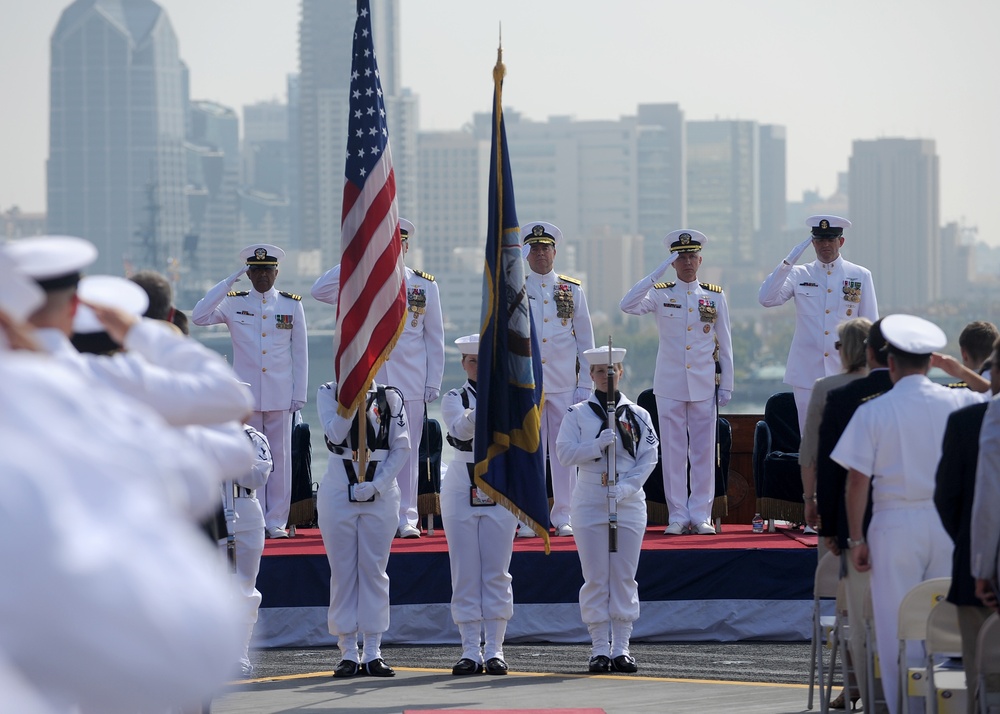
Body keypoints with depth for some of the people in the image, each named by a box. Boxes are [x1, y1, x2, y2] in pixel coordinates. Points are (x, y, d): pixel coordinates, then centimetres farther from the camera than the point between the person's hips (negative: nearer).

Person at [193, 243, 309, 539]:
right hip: (246, 394, 0)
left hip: (280, 396, 0)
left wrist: (299, 393, 2)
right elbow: (199, 317, -11)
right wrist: (229, 282, -10)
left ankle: (276, 522, 7)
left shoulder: (292, 305, 5)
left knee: (280, 456, 2)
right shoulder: (233, 303, 4)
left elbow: (300, 353, 7)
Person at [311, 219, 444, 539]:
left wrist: (433, 382, 2)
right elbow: (319, 291, -9)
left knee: (407, 451, 1)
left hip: (410, 384, 0)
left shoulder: (425, 286, 9)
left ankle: (406, 518, 6)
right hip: (369, 381, 0)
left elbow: (434, 338, 9)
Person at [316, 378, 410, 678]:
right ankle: (348, 652, 5)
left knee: (374, 571, 1)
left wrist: (376, 485, -10)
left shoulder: (390, 397, 4)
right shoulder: (328, 393, 4)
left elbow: (401, 447, 1)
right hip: (338, 494, 0)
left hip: (380, 496, 0)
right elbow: (335, 434, -12)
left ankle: (373, 653, 4)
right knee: (343, 571, 1)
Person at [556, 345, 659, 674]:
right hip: (589, 503, -1)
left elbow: (648, 458, 1)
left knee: (624, 576, 1)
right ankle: (599, 649, 1)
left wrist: (625, 488, -12)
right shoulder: (577, 414, 6)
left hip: (629, 502, 1)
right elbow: (565, 452, -3)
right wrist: (599, 444, -17)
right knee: (596, 578, -2)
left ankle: (621, 647, 4)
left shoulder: (638, 415, 7)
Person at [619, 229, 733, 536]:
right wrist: (657, 273, -18)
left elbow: (725, 345, 9)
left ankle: (701, 515, 7)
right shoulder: (660, 294, 2)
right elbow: (627, 305, -16)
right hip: (669, 384, -1)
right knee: (673, 452, 1)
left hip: (704, 385, 1)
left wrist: (726, 385, 5)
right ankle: (677, 516, 5)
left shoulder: (715, 296, 7)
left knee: (704, 451, 2)